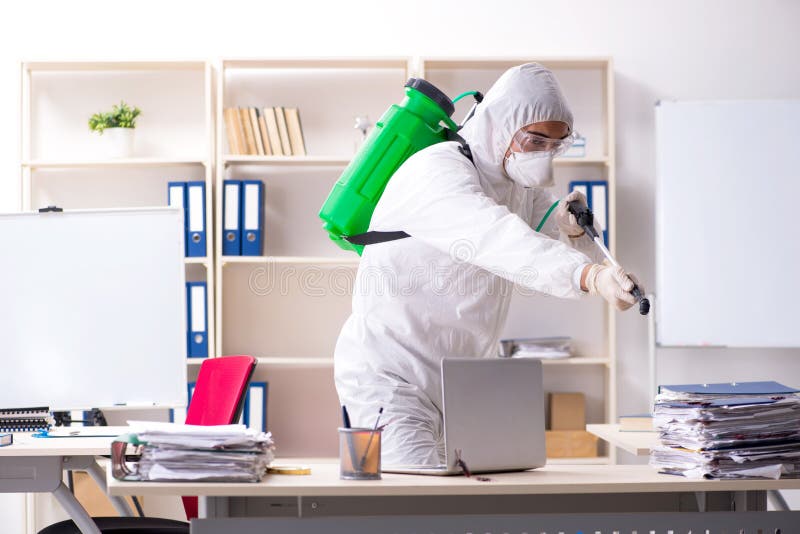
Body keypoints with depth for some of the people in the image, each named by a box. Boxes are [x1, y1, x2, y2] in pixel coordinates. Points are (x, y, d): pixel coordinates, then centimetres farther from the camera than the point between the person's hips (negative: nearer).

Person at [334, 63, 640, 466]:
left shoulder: (523, 186, 7)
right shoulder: (436, 172, -20)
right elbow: (496, 239, -40)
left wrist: (574, 232, -18)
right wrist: (588, 276, -54)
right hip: (391, 378, -8)